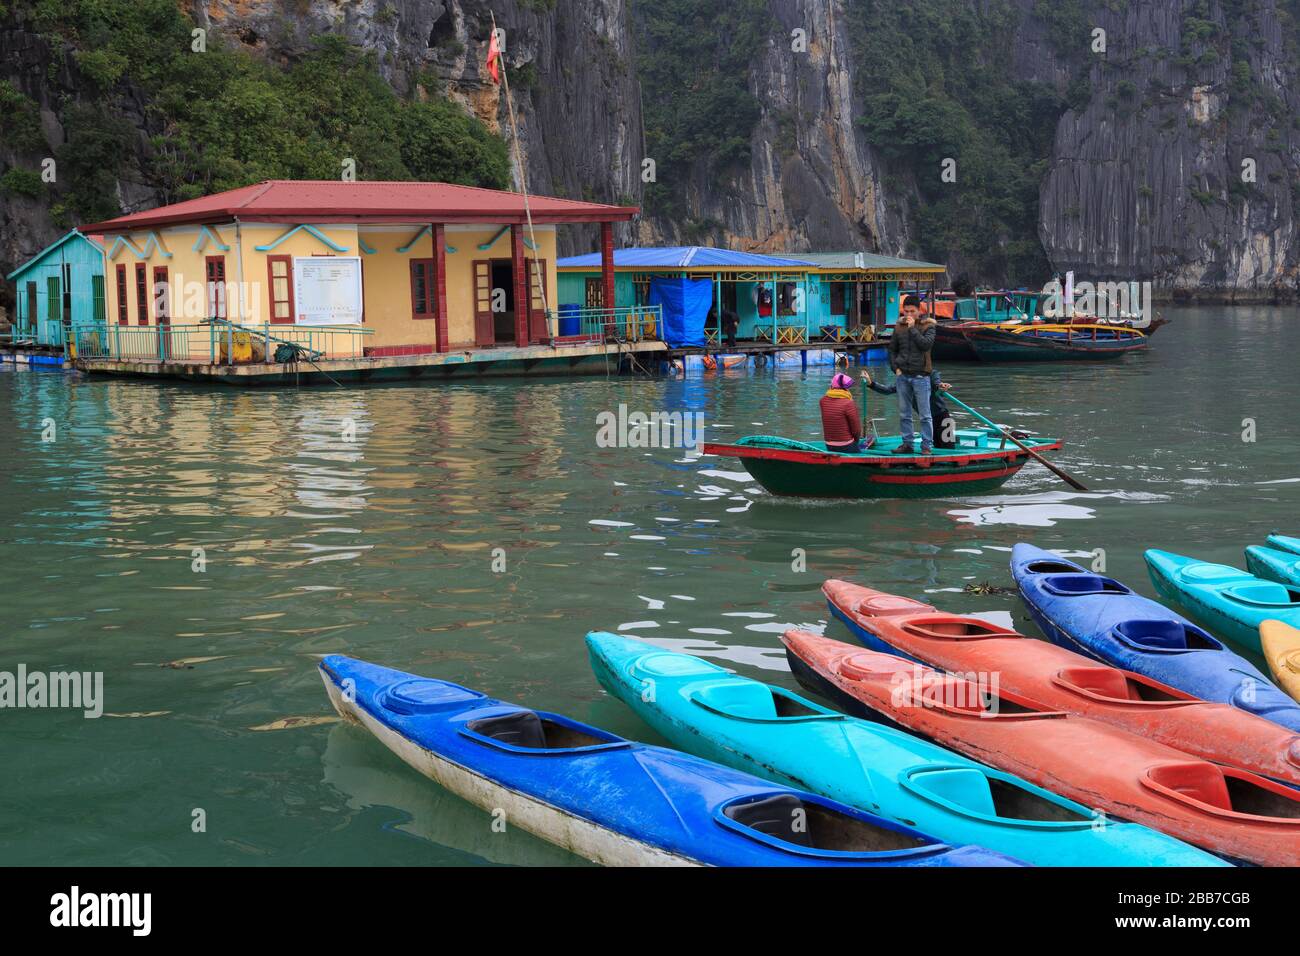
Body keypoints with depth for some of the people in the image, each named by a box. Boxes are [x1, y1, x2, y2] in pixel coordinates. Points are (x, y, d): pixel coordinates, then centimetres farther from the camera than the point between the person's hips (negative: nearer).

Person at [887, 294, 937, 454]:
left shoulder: (928, 326, -2)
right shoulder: (899, 326, 8)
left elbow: (927, 344, -19)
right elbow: (892, 349, 17)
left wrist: (912, 328, -17)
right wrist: (895, 368, 6)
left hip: (920, 375, -4)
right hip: (902, 375, 4)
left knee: (925, 415, -2)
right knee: (904, 414, 9)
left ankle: (927, 446, 3)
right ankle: (907, 444, 17)